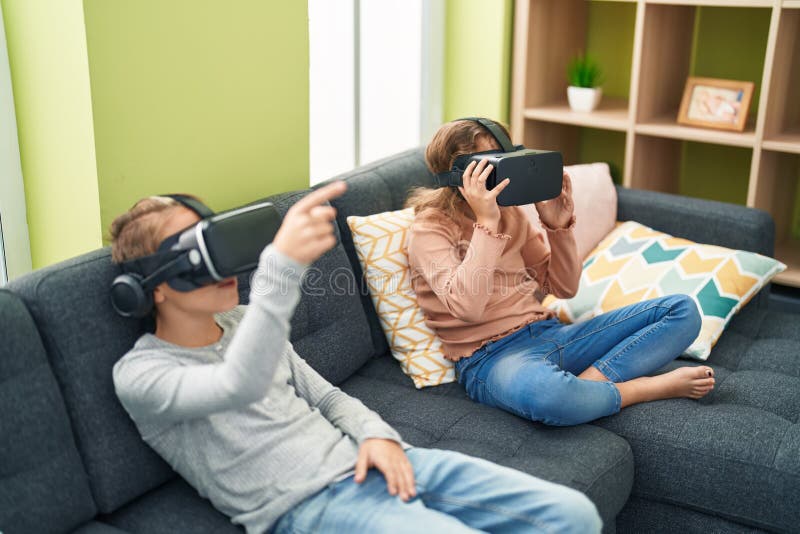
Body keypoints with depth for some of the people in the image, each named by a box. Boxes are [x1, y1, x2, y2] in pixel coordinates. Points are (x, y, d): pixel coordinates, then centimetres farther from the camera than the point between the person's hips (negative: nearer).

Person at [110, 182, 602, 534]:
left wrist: (375, 434, 0)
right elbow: (240, 386, -26)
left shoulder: (244, 320, 17)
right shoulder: (139, 374, -5)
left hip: (359, 461, 7)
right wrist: (283, 266, -38)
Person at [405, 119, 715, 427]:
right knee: (545, 393, -45)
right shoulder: (431, 228, -5)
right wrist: (487, 222, -24)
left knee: (683, 310, -1)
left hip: (547, 333, 7)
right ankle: (652, 387, -17)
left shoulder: (511, 214, 13)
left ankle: (588, 382, -22)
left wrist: (559, 226, 1)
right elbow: (467, 307, -23)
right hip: (490, 357, -7)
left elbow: (563, 287, 16)